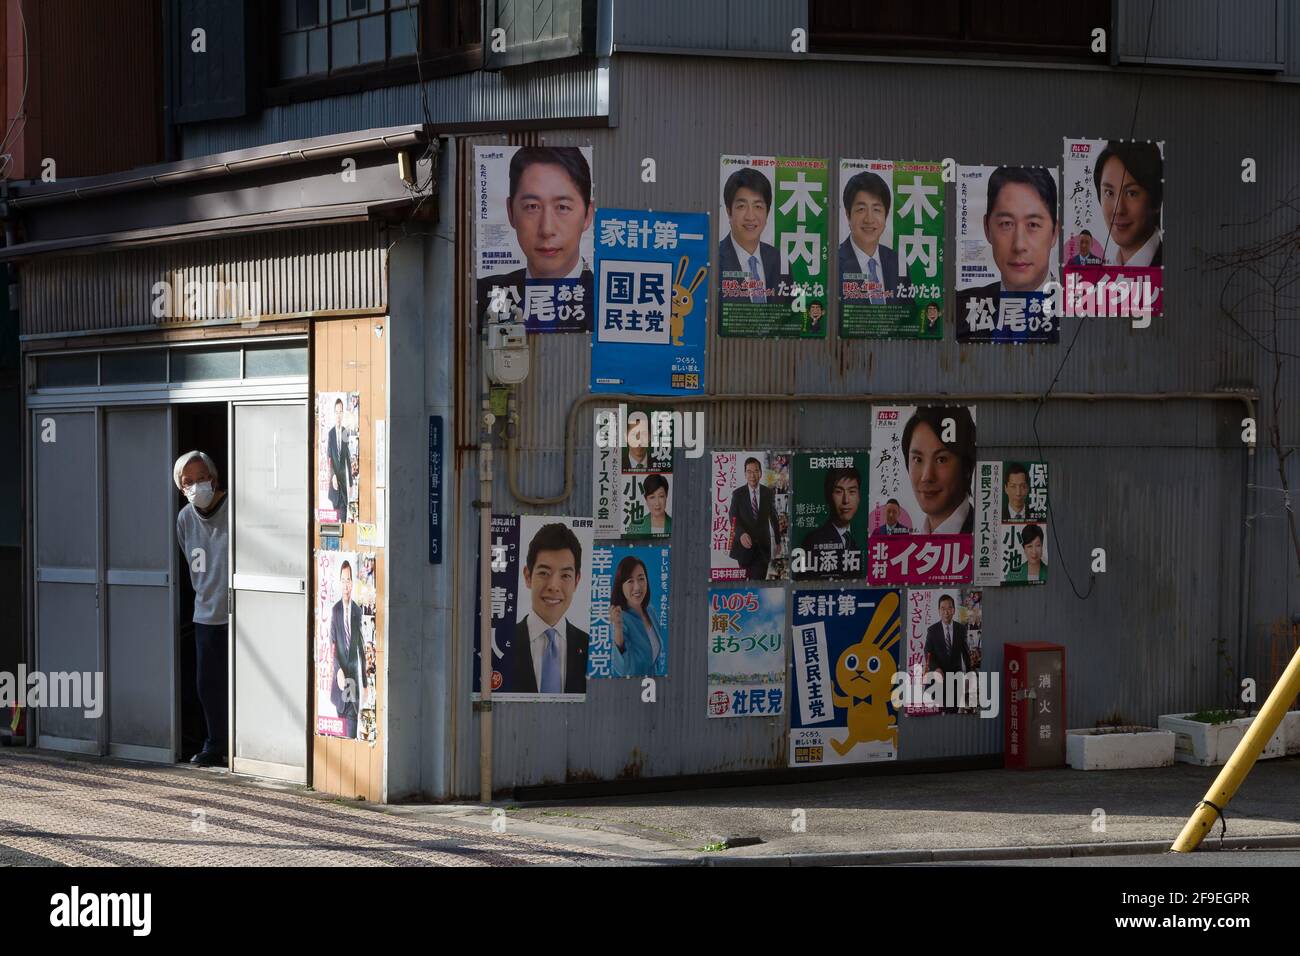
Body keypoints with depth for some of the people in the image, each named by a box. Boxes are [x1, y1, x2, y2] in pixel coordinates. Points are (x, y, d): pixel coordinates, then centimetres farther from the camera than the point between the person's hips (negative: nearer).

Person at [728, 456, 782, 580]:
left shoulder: (768, 493, 4)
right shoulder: (738, 494, -1)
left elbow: (774, 518, 13)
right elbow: (733, 518, -11)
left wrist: (778, 541, 19)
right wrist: (741, 534, -31)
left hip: (763, 545, 0)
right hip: (744, 543, 0)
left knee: (758, 580, -10)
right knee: (745, 580, 8)